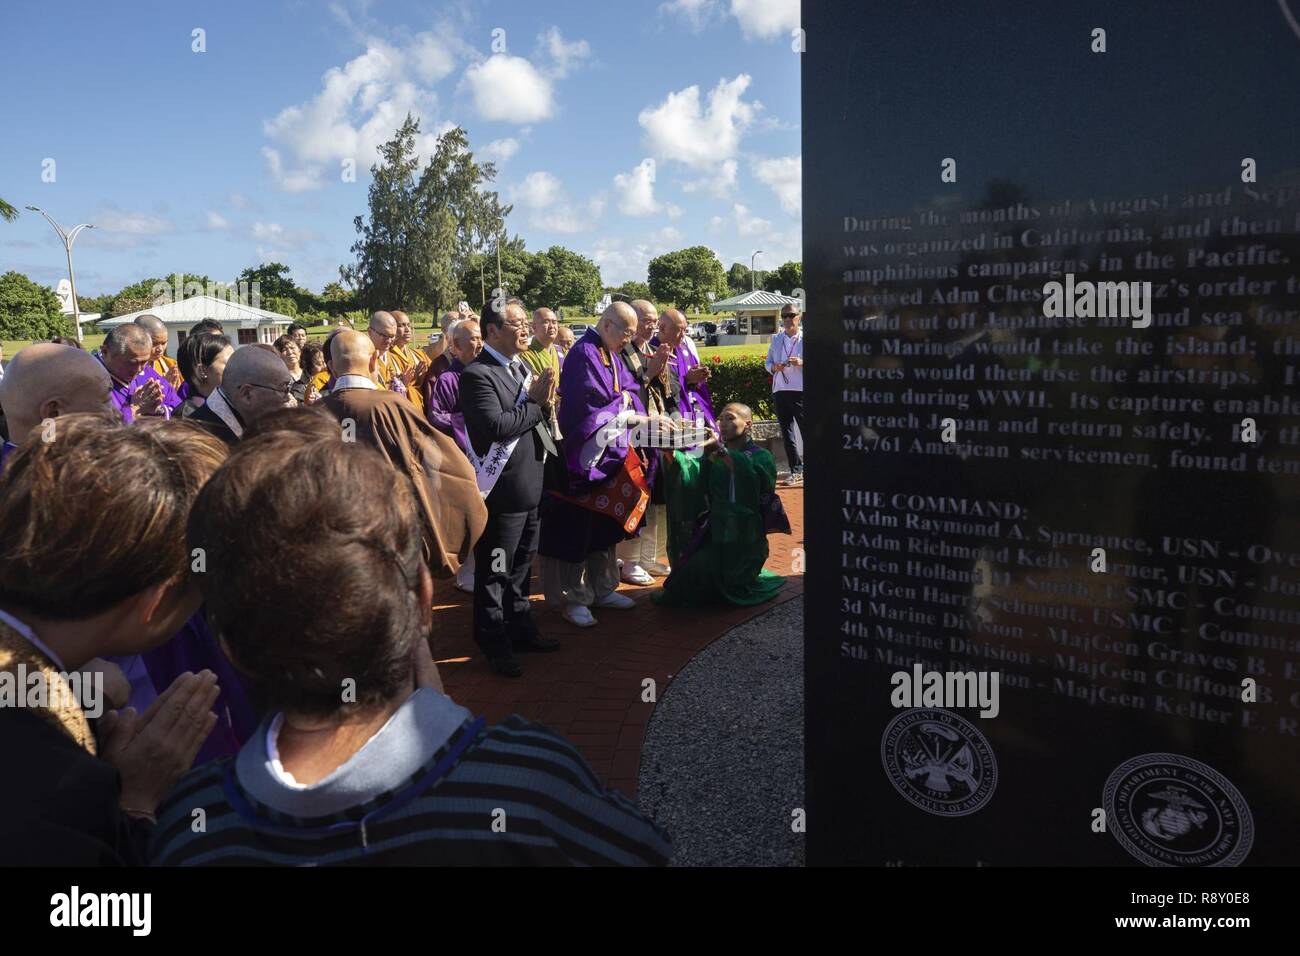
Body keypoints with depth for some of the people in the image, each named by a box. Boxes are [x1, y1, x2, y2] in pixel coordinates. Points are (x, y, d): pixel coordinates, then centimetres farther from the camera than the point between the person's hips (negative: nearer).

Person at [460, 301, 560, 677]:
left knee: (521, 565, 21)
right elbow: (496, 425, -27)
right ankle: (494, 643, 18)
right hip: (501, 491, -8)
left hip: (530, 487, 9)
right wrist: (535, 404, -16)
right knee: (494, 571, 5)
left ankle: (520, 627, 36)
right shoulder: (477, 374, -16)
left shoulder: (521, 367, 11)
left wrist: (543, 402, -5)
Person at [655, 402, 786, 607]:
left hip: (743, 539, -5)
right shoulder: (714, 456, 14)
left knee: (699, 567, -23)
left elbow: (754, 475, -28)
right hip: (714, 531, 5)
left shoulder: (762, 456, -3)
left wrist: (720, 450, -37)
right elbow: (692, 470, -6)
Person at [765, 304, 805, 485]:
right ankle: (796, 470, 16)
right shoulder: (776, 339, 14)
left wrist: (802, 363, -20)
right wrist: (774, 367, -7)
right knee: (786, 432, 8)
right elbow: (767, 362, 16)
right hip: (780, 390, 5)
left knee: (807, 430, -7)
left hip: (801, 391, -5)